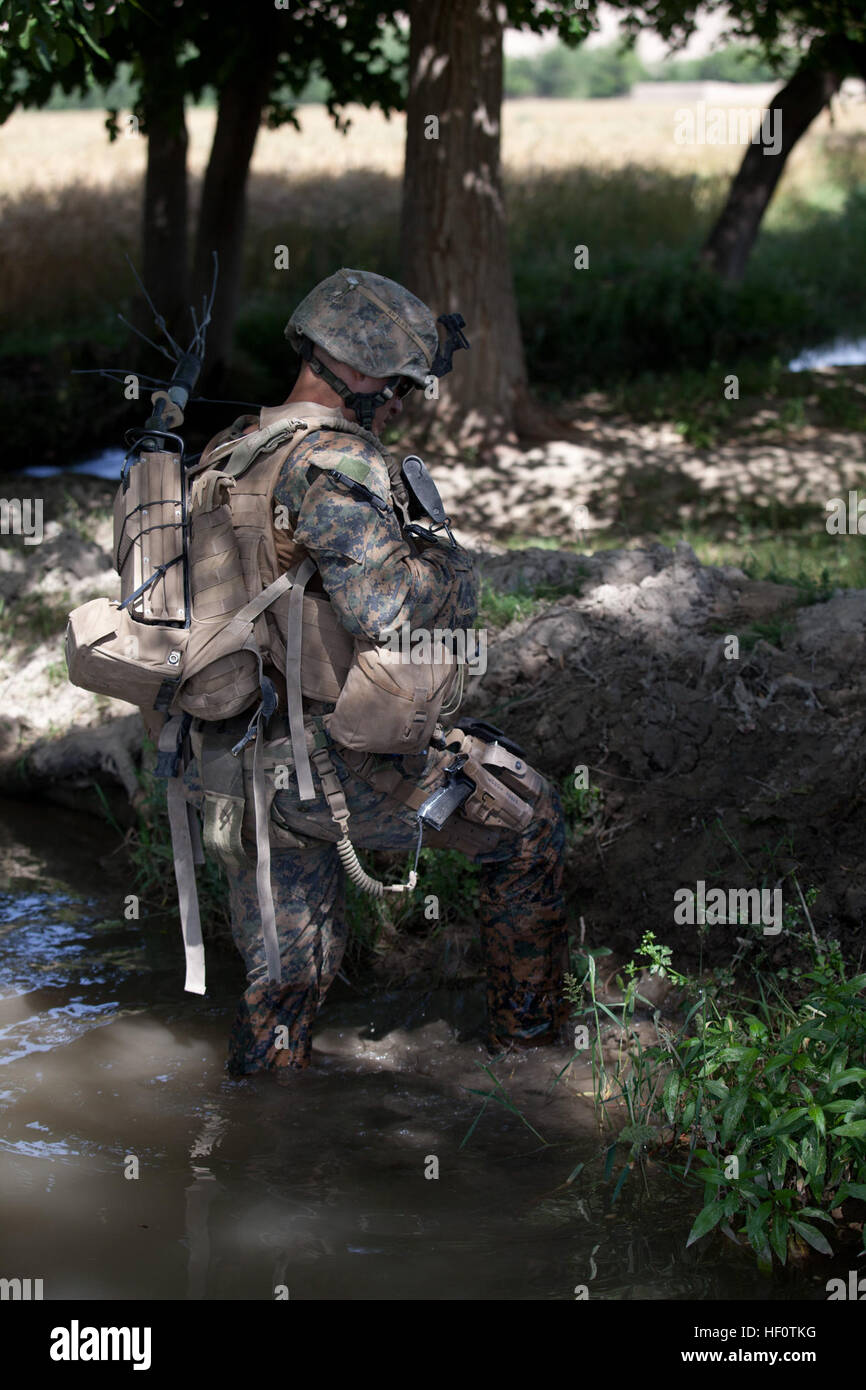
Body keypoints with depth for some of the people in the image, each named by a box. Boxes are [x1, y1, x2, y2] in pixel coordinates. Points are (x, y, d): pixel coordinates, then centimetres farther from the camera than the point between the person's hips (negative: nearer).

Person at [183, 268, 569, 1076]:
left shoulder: (225, 454, 9)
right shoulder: (340, 465, -19)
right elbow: (384, 613, -30)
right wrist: (447, 569, -12)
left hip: (236, 760, 8)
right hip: (336, 765, -8)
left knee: (284, 967, 19)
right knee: (526, 821, 15)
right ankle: (528, 1029, 27)